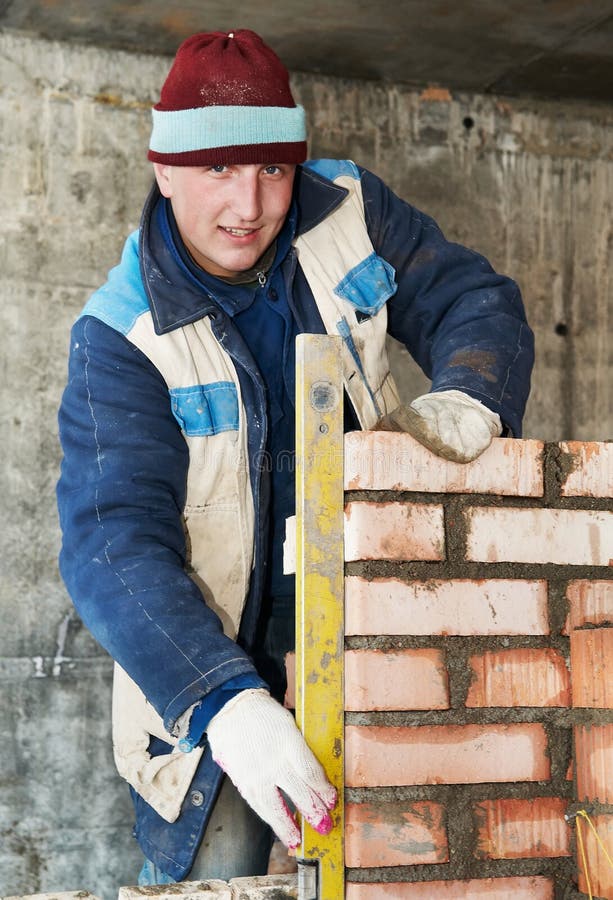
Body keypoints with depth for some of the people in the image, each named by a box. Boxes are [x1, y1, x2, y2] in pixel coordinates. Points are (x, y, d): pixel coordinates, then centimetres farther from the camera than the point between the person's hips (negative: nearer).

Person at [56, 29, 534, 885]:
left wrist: (466, 399, -25)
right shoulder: (120, 339, -19)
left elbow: (477, 301, 1)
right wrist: (225, 706, -45)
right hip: (203, 667, -3)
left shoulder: (350, 212, -7)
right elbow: (114, 542, -29)